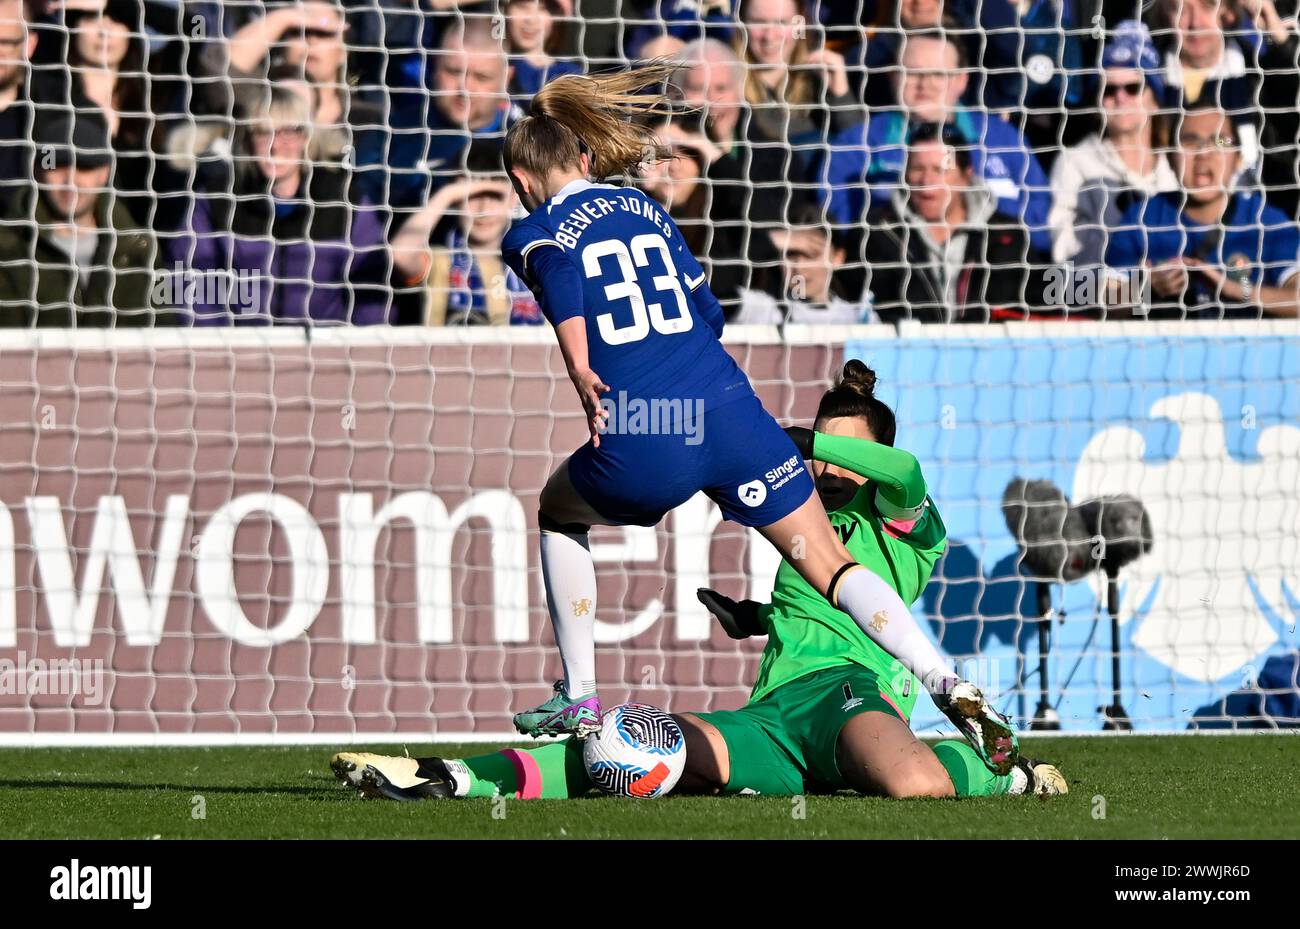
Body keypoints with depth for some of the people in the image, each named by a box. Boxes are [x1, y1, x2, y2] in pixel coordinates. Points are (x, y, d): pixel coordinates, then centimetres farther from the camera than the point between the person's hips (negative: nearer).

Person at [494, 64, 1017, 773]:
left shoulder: (533, 234, 8)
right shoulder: (645, 209, 22)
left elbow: (559, 279, -16)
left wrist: (579, 368, -31)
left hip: (640, 446, -3)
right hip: (728, 410, 3)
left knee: (558, 511, 29)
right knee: (831, 565, 5)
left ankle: (579, 700, 28)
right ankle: (951, 689, -14)